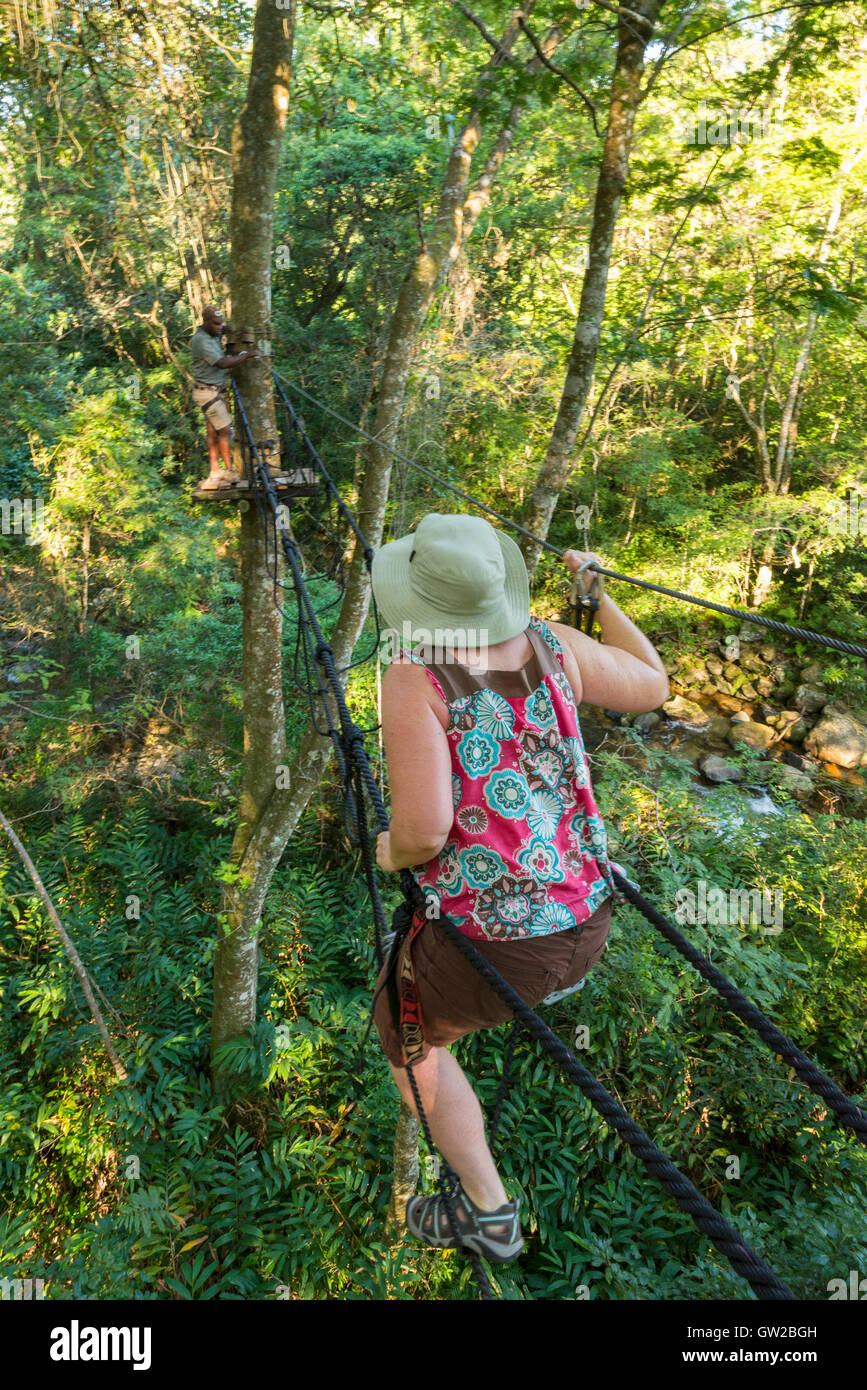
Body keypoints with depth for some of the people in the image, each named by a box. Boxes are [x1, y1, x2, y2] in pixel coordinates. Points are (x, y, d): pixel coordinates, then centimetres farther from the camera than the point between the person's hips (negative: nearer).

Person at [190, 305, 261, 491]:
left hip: (216, 391, 9)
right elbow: (222, 363, -27)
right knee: (225, 430, -9)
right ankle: (229, 471, -3)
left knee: (213, 432, 9)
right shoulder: (201, 340, -18)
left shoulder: (213, 335, 12)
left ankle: (215, 473, 13)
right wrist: (247, 355, -23)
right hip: (207, 391, -9)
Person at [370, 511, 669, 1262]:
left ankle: (489, 1212, 32)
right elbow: (651, 687, 10)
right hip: (583, 921, 6)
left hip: (490, 945, -5)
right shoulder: (550, 645, -7)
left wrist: (393, 851, -4)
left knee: (406, 1034, 27)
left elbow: (422, 830, -29)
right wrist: (599, 592, 22)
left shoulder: (414, 679, -21)